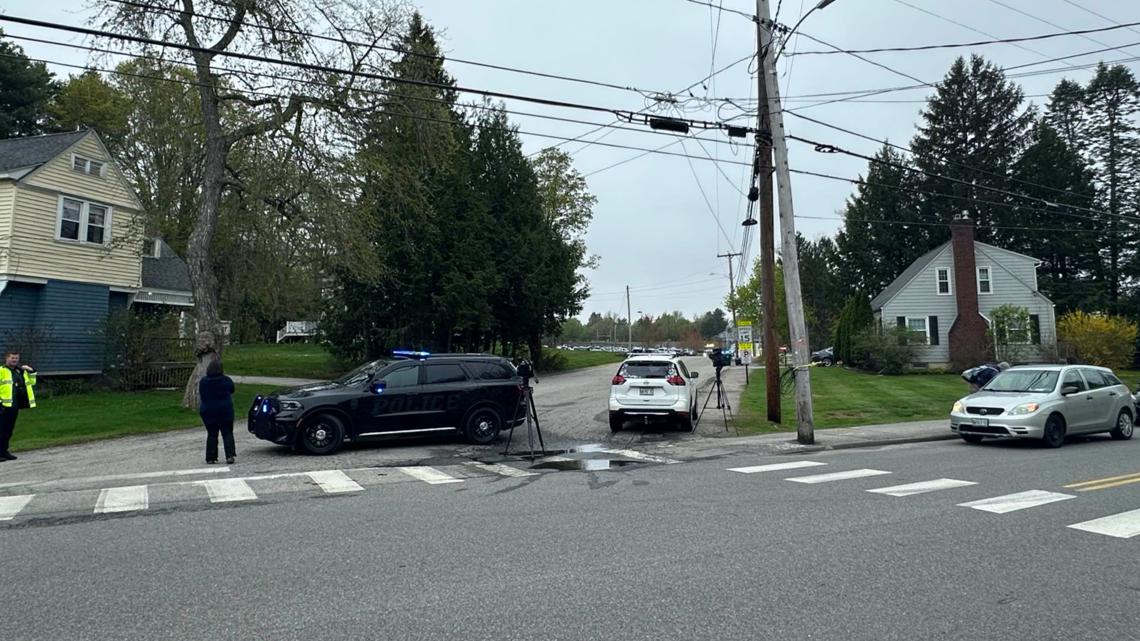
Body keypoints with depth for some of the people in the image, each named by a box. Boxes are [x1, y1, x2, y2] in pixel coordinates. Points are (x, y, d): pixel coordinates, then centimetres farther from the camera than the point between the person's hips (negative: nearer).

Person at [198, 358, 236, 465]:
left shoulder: (203, 382, -3)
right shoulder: (226, 380, -8)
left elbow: (200, 396, 5)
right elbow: (232, 391, 8)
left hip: (208, 412, 2)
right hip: (225, 411, -2)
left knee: (211, 435, 9)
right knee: (227, 434, 3)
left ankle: (211, 458, 10)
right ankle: (230, 455, -7)